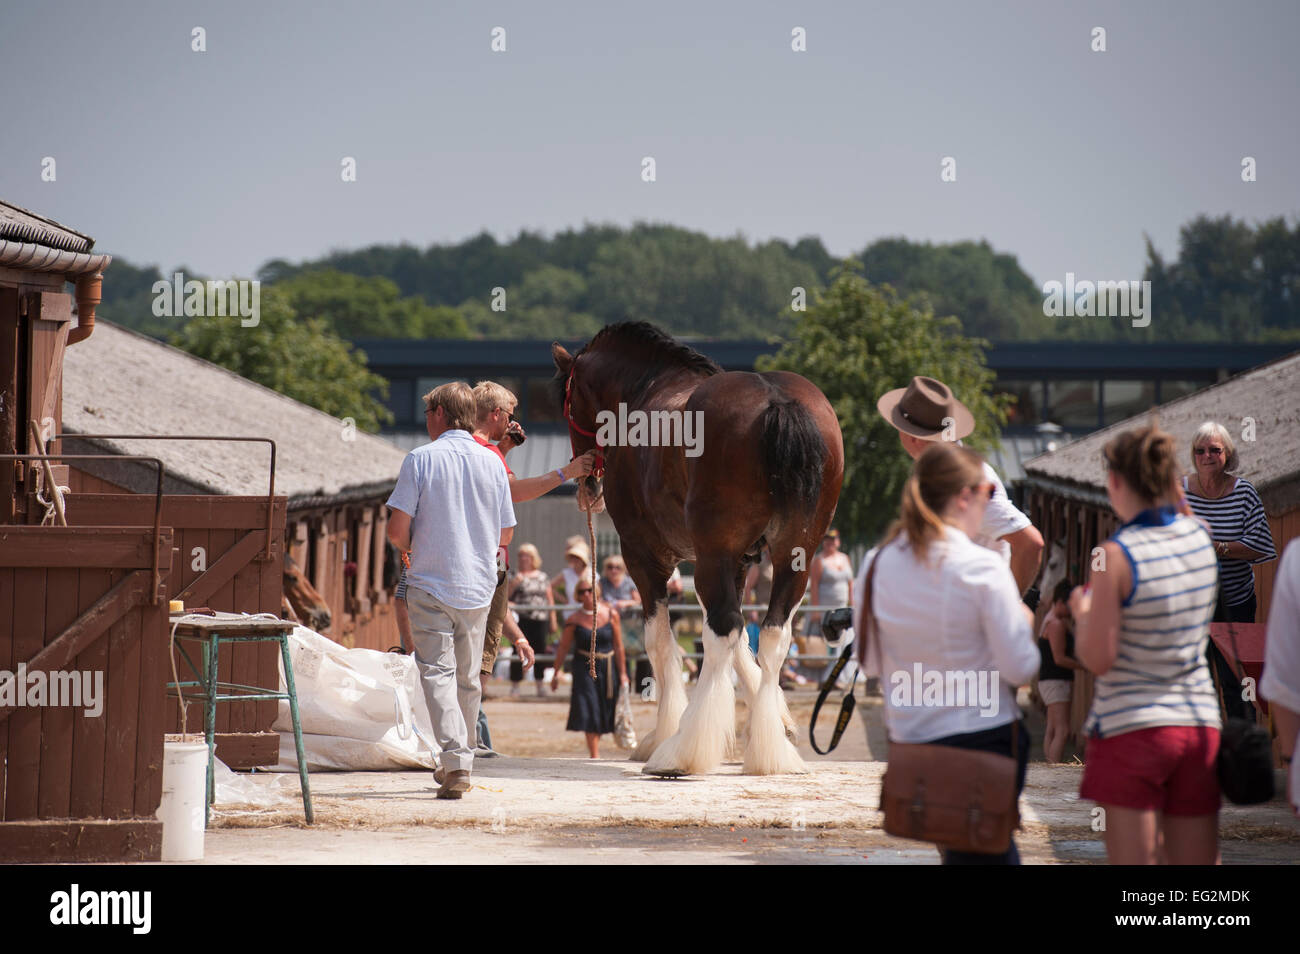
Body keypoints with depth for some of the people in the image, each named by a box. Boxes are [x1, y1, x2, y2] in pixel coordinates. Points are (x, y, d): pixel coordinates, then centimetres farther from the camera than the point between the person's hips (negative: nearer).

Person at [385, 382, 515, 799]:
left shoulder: (421, 459, -8)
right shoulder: (492, 463, 4)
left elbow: (397, 530, -12)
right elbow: (505, 534, 9)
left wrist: (410, 546, 10)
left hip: (430, 585, -4)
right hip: (479, 585, 4)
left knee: (437, 672, -5)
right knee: (468, 678, 15)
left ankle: (455, 760, -21)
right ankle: (460, 763, 25)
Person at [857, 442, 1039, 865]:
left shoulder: (879, 564, 0)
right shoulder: (983, 568, -15)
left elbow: (869, 662, 8)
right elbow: (1020, 669, -14)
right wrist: (1024, 622, 5)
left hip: (909, 737, 6)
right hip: (983, 734, -5)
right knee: (976, 853, 7)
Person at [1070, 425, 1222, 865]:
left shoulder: (1116, 555, -14)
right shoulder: (1199, 536, 2)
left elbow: (1097, 659, -15)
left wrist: (1081, 611, 6)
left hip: (1132, 728, -5)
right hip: (1200, 722, 5)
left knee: (1134, 861, 0)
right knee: (1199, 870, 9)